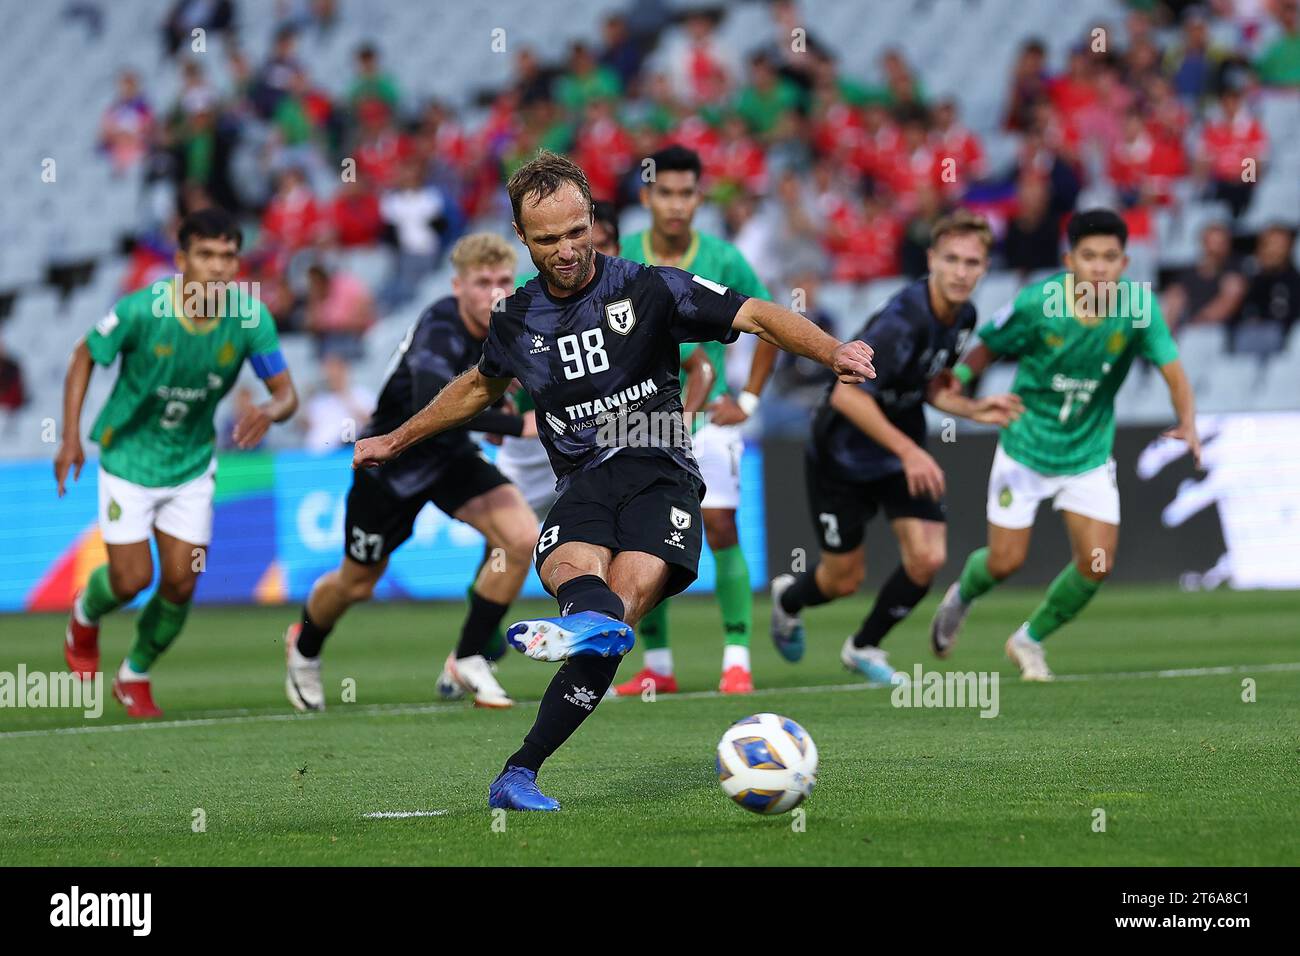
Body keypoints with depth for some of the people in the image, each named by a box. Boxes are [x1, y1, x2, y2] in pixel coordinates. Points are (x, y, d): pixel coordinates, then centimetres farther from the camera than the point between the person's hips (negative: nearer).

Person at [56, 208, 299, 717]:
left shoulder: (250, 317, -16)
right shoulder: (141, 310, -24)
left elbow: (286, 392, -11)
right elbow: (84, 357, -8)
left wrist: (270, 412, -35)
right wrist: (70, 437, -14)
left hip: (192, 464, 3)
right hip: (128, 458, -3)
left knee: (181, 584, -1)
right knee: (132, 578, -6)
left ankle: (135, 674, 26)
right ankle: (85, 616, 32)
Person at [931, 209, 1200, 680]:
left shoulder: (1137, 305, -17)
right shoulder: (1037, 302, -21)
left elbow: (1172, 369, -18)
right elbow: (986, 348, -5)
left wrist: (1187, 422, -34)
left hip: (1090, 452, 2)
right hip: (1026, 444, -2)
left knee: (1097, 564, -7)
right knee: (1005, 561, 0)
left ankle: (1030, 639, 20)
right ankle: (961, 596, 38)